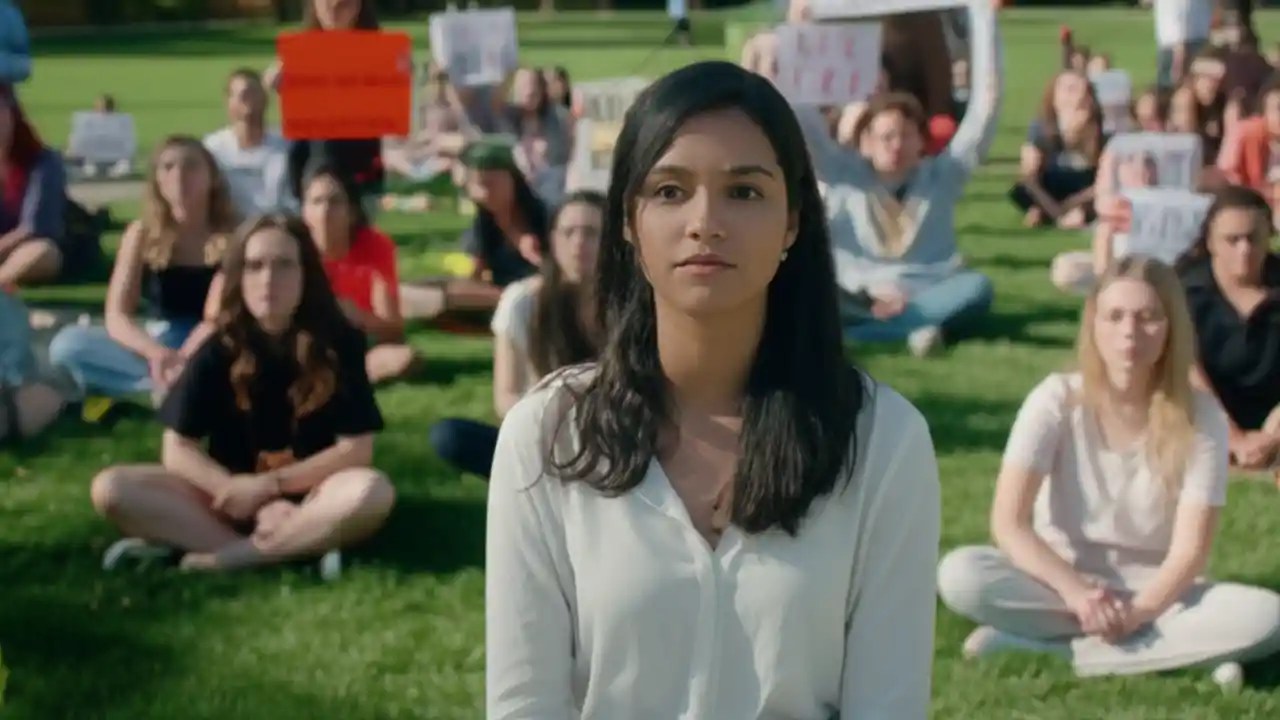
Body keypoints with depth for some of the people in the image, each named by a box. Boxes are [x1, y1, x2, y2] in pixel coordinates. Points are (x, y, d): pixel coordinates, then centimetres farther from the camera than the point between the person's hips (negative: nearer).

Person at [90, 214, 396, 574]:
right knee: (110, 488, -21)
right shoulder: (219, 349, -5)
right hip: (232, 495, 2)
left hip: (309, 497, -2)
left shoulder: (338, 343, -9)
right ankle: (291, 549, -28)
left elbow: (356, 449, -11)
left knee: (373, 492, -36)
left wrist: (268, 485, -18)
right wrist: (246, 495, -20)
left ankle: (219, 555, -27)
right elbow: (177, 450, -7)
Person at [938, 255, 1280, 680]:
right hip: (1060, 579, -1)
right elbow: (1008, 523, -15)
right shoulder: (1058, 399, -10)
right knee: (959, 575, -30)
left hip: (1154, 591, 1)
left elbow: (1190, 549, -13)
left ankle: (1045, 645, -27)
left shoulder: (1200, 417, -9)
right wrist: (1075, 592, -28)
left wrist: (1138, 611, -31)